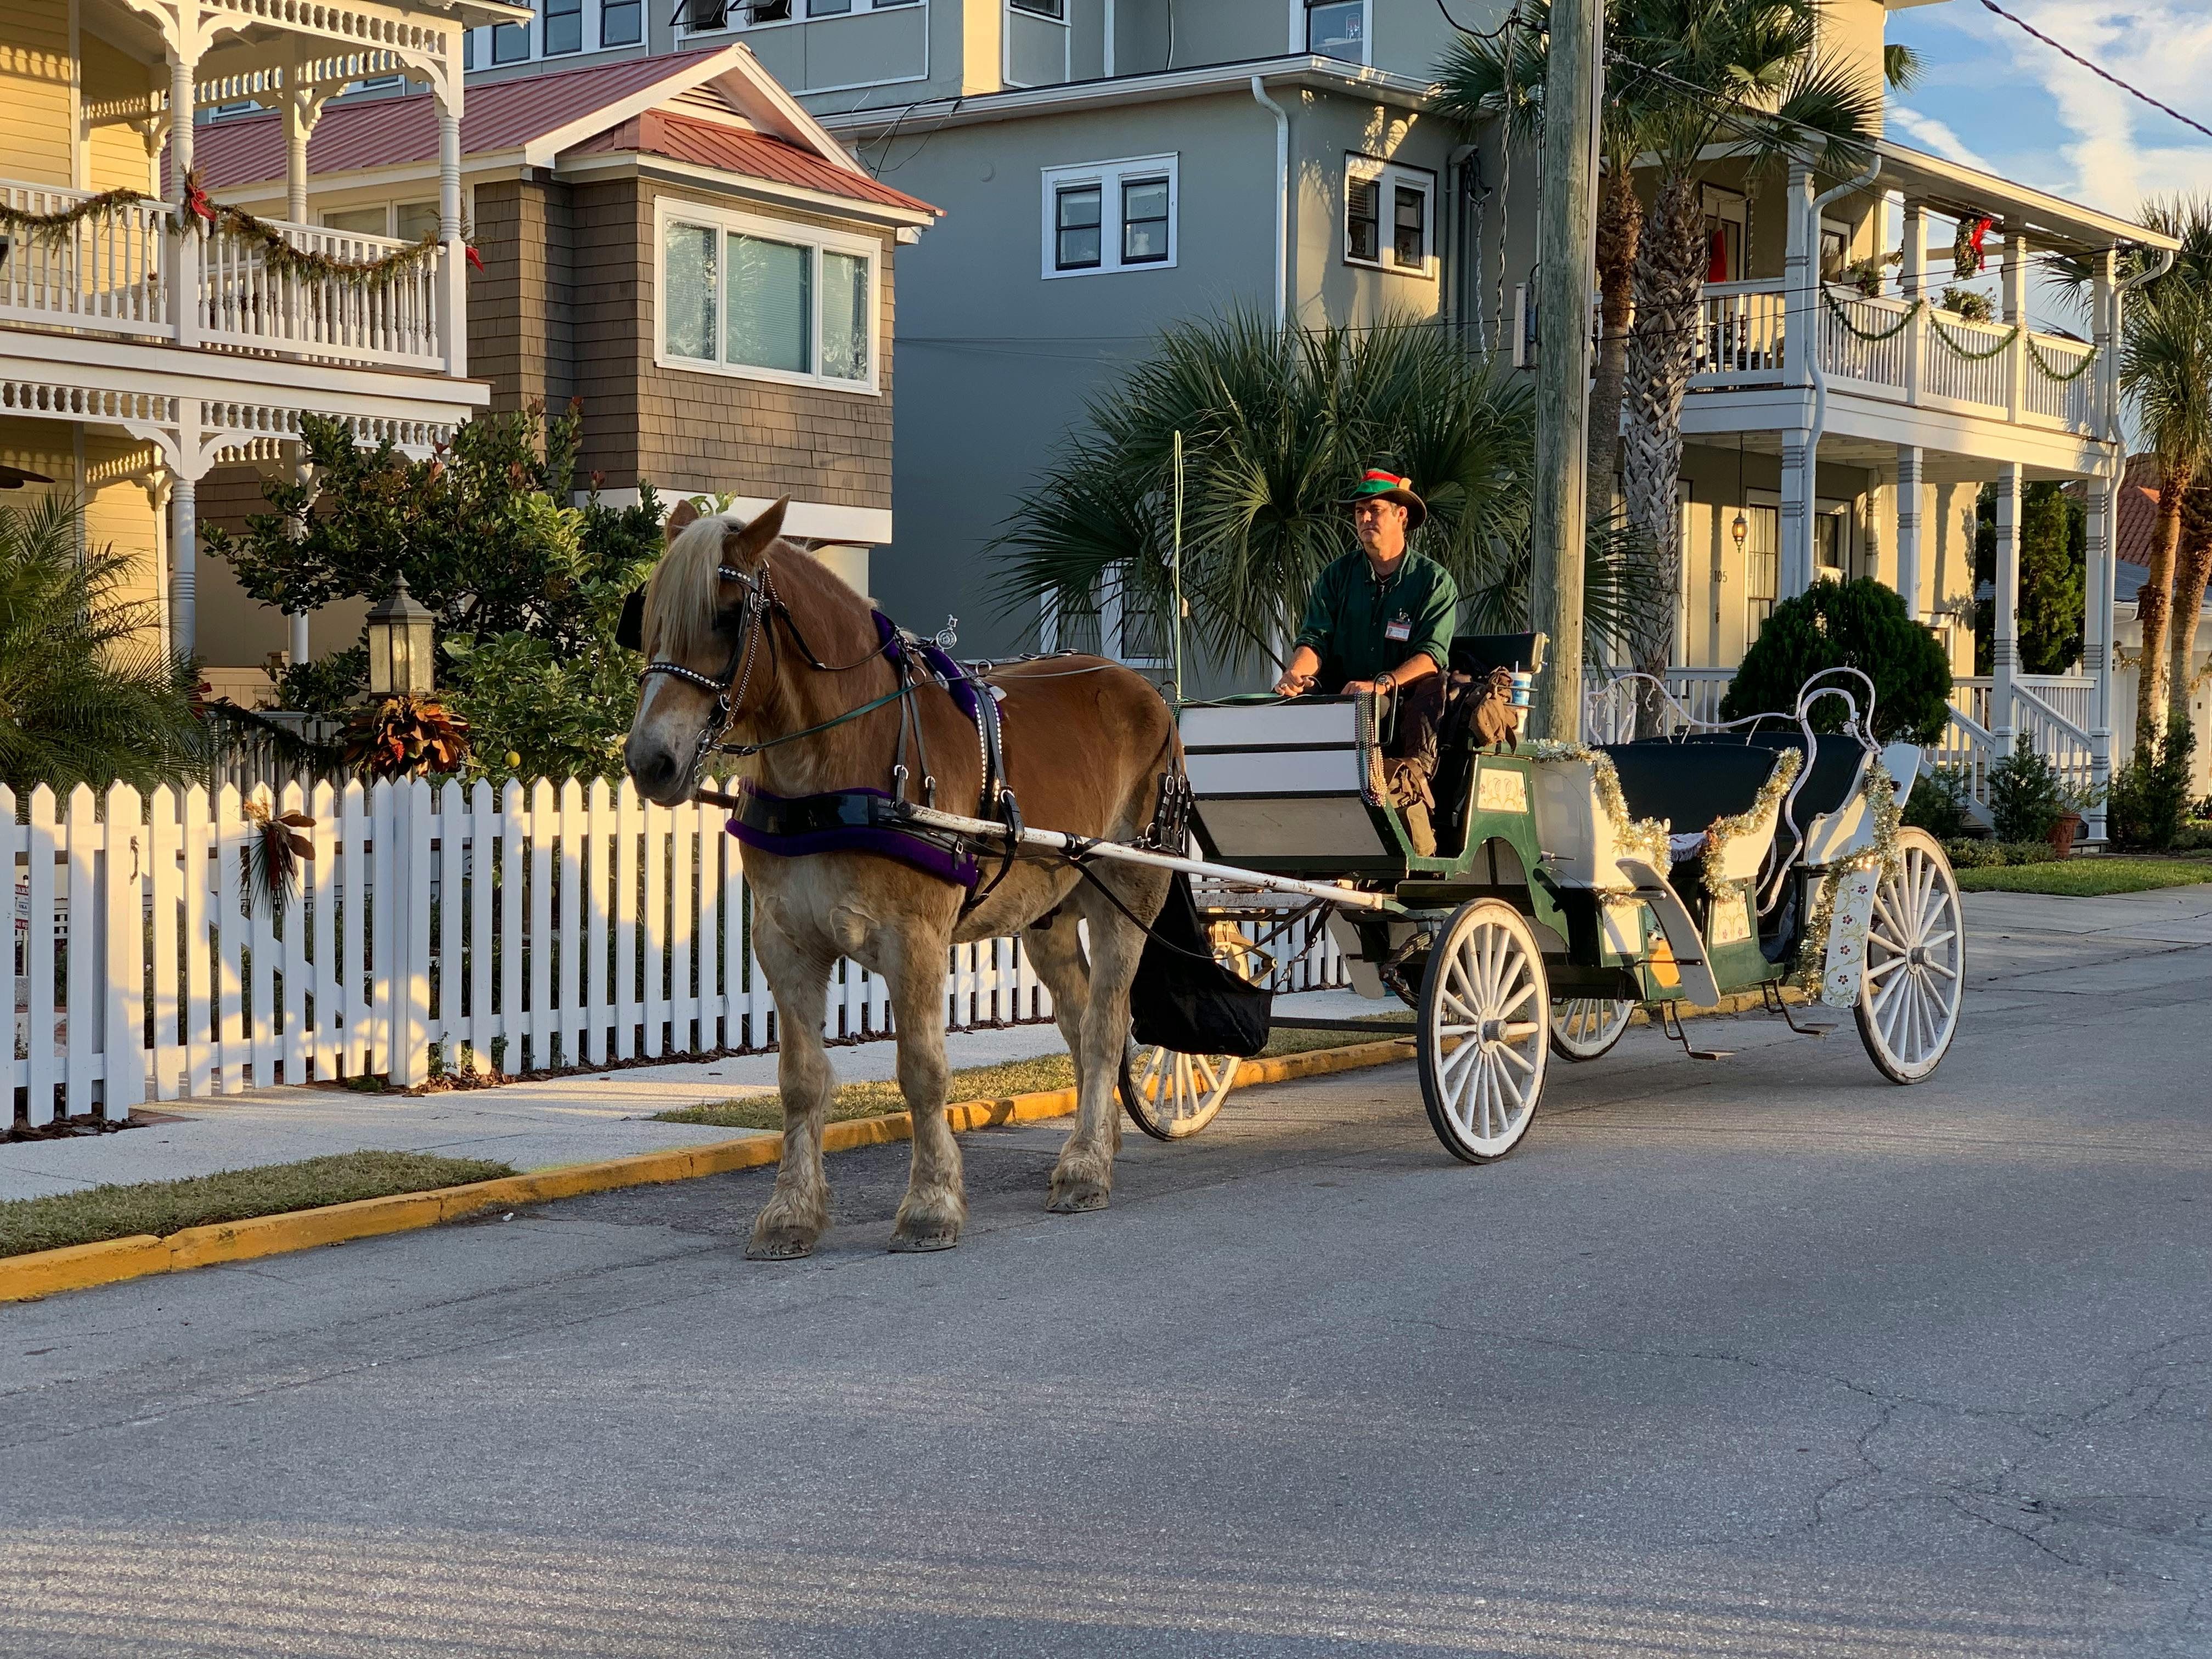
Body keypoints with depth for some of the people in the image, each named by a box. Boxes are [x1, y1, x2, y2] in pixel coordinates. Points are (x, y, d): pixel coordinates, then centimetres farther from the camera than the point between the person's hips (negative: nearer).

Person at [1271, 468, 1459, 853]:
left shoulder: (1433, 580, 2)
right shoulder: (1338, 575, 13)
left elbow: (1432, 654, -11)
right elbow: (1315, 637, 2)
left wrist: (1382, 684, -29)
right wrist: (1297, 673, -22)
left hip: (1405, 709, -3)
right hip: (1343, 704, 3)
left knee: (1430, 686, -33)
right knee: (1297, 700, -25)